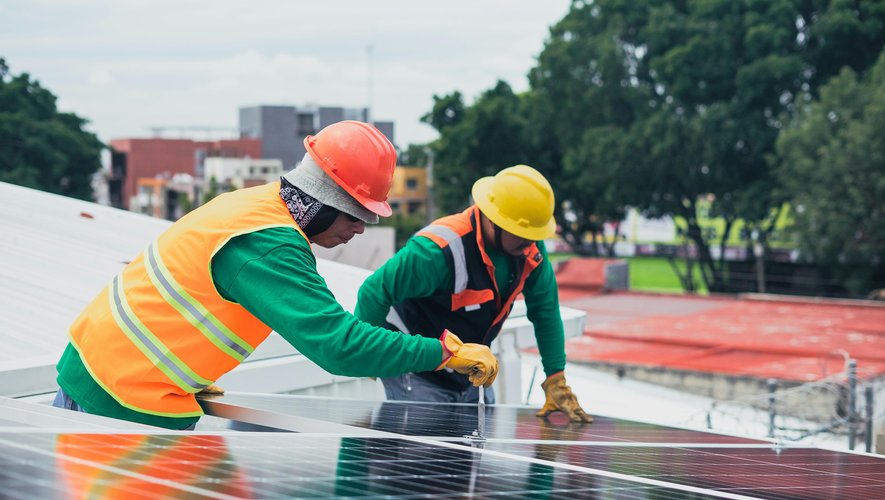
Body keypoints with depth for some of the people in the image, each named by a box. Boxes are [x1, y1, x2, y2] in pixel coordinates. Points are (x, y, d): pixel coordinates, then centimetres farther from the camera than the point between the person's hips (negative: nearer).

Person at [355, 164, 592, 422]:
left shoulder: (530, 248, -10)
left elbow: (545, 309, 0)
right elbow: (376, 292, -26)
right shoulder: (439, 250, -32)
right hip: (417, 377, -7)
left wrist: (556, 381, -1)